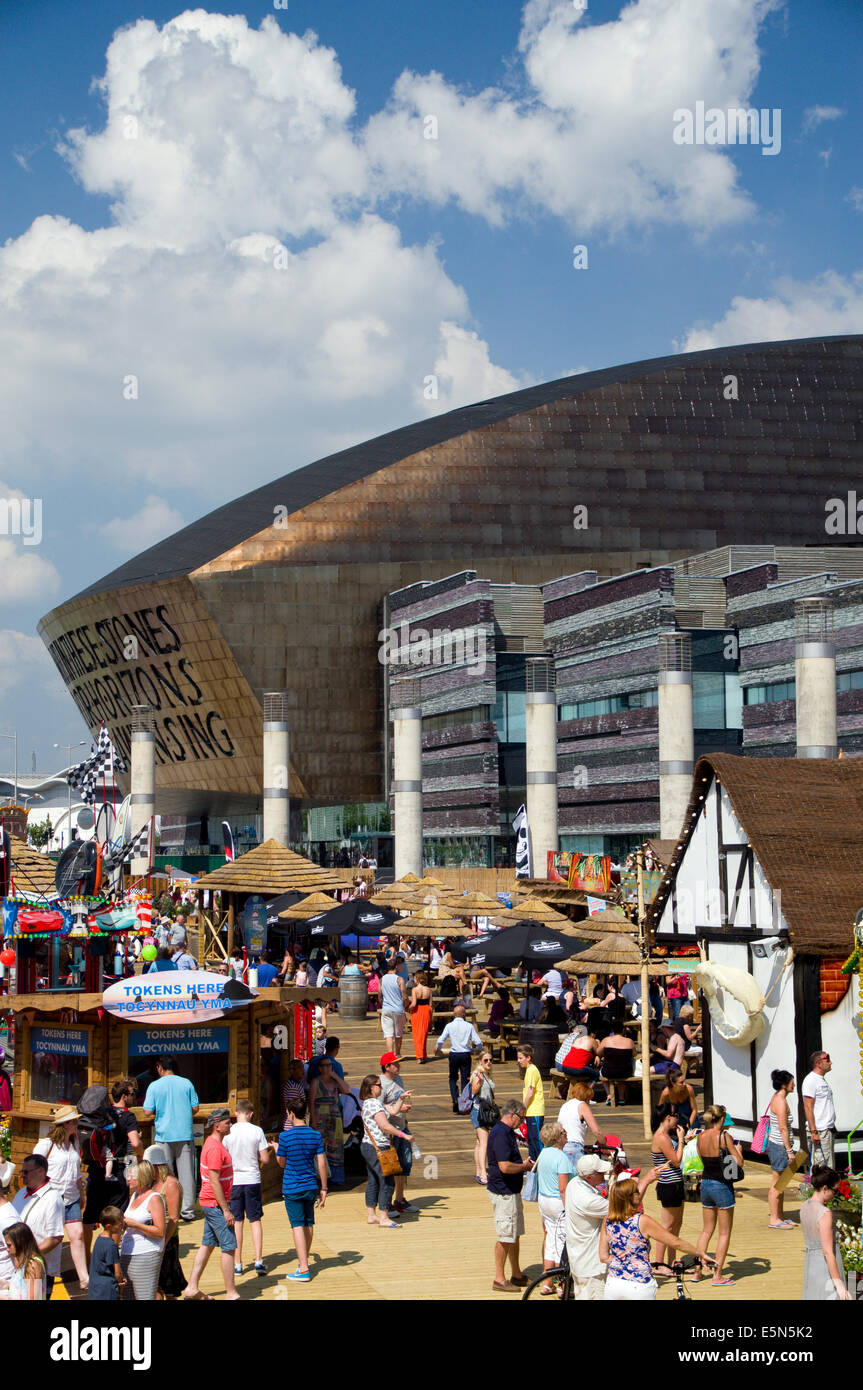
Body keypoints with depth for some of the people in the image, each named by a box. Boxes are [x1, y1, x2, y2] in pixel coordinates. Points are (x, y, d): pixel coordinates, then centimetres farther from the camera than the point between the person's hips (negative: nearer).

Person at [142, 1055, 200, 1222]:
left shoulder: (154, 1086, -3)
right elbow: (195, 1108, 3)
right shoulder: (186, 1083, 2)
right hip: (185, 1133, 1)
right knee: (186, 1173, 5)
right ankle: (187, 1210, 5)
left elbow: (148, 1111, -6)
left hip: (164, 1135, -1)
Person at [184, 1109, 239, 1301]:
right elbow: (214, 1181, -22)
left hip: (211, 1204, 10)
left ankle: (192, 1288, 17)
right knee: (228, 1247, -4)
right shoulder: (215, 1147, -19)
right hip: (216, 1204, -10)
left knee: (207, 1245, 14)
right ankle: (231, 1294, 1)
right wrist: (226, 1210, -21)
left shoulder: (213, 1142, 13)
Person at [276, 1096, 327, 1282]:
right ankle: (304, 1262, 31)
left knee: (297, 1226, -4)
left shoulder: (285, 1136, -11)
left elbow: (282, 1163, 0)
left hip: (292, 1188, -4)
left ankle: (303, 1270, -8)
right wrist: (323, 1189, 7)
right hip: (311, 1186, 4)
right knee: (308, 1224, 16)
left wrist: (276, 1149, 20)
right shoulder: (316, 1135, 0)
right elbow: (321, 1164, 0)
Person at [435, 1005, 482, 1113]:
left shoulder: (449, 1026, -3)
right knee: (465, 1079, 9)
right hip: (466, 1055, 0)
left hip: (454, 1055, 0)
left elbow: (440, 1041, -6)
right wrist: (474, 1050, 15)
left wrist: (437, 1049, 15)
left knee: (453, 1079, 14)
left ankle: (455, 1100, -4)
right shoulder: (469, 1026, -2)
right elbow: (478, 1042, -6)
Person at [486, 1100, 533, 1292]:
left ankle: (516, 1275, 28)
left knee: (515, 1234, 17)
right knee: (505, 1237, -3)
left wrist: (523, 1164, 10)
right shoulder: (500, 1135, -21)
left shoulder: (507, 1132, 13)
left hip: (512, 1191, 11)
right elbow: (505, 1167, -27)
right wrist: (524, 1167, -11)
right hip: (503, 1193, -11)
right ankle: (499, 1280, 4)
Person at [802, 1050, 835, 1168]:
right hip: (819, 1131, -10)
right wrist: (814, 1131, -22)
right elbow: (808, 1107, -18)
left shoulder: (823, 1080, 16)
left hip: (828, 1130, 10)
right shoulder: (810, 1080, -13)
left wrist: (833, 1127, 19)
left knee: (829, 1167, 12)